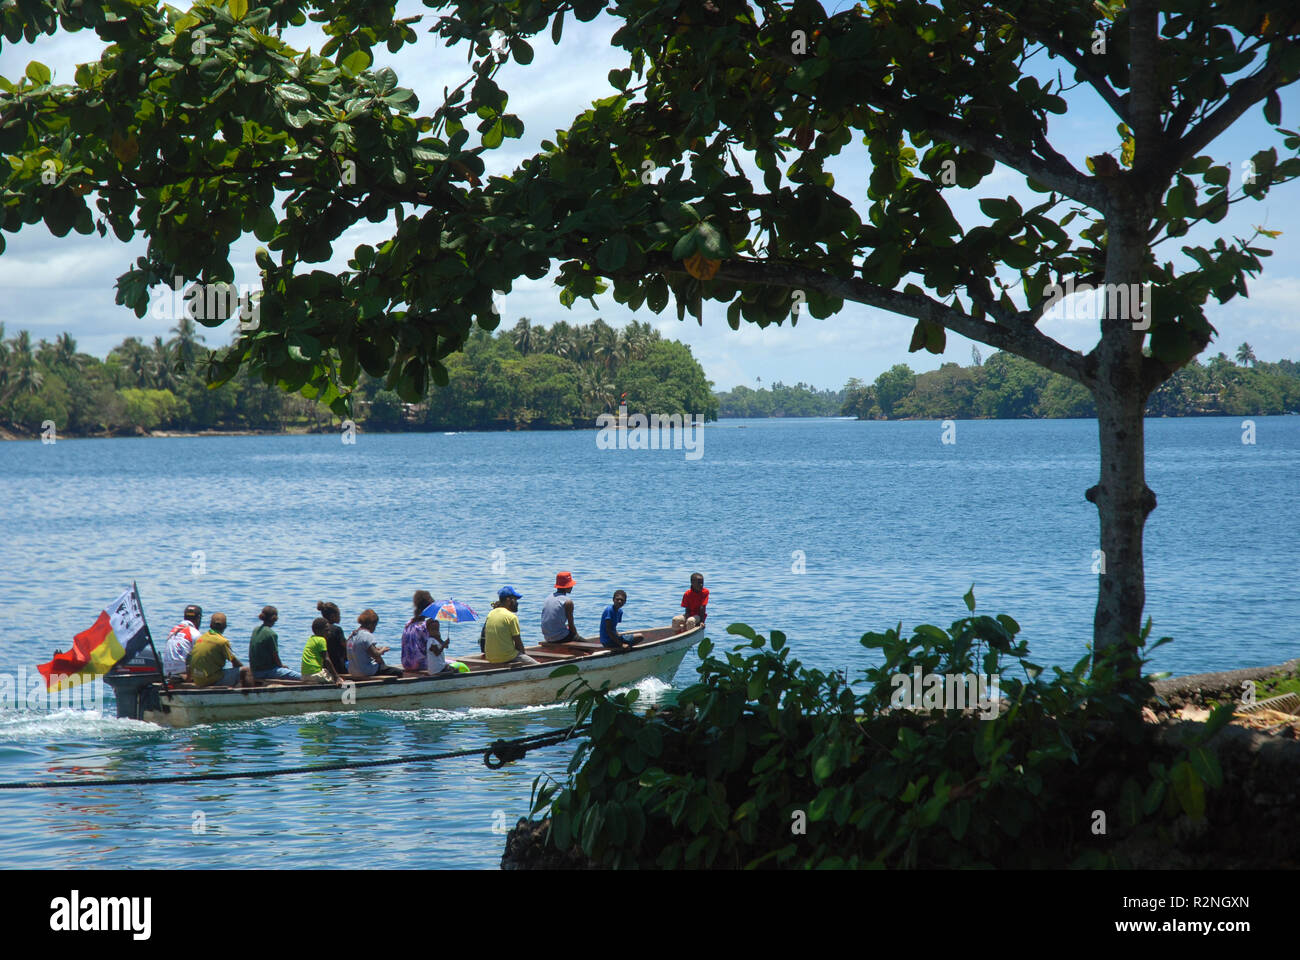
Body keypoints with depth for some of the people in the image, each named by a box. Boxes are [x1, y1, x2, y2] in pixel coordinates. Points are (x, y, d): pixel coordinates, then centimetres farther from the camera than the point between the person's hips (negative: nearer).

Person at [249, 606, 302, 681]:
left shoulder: (255, 630, 8)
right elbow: (275, 655, -13)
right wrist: (281, 665, 7)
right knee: (301, 677, -10)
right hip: (267, 671, -9)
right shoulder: (271, 634, -17)